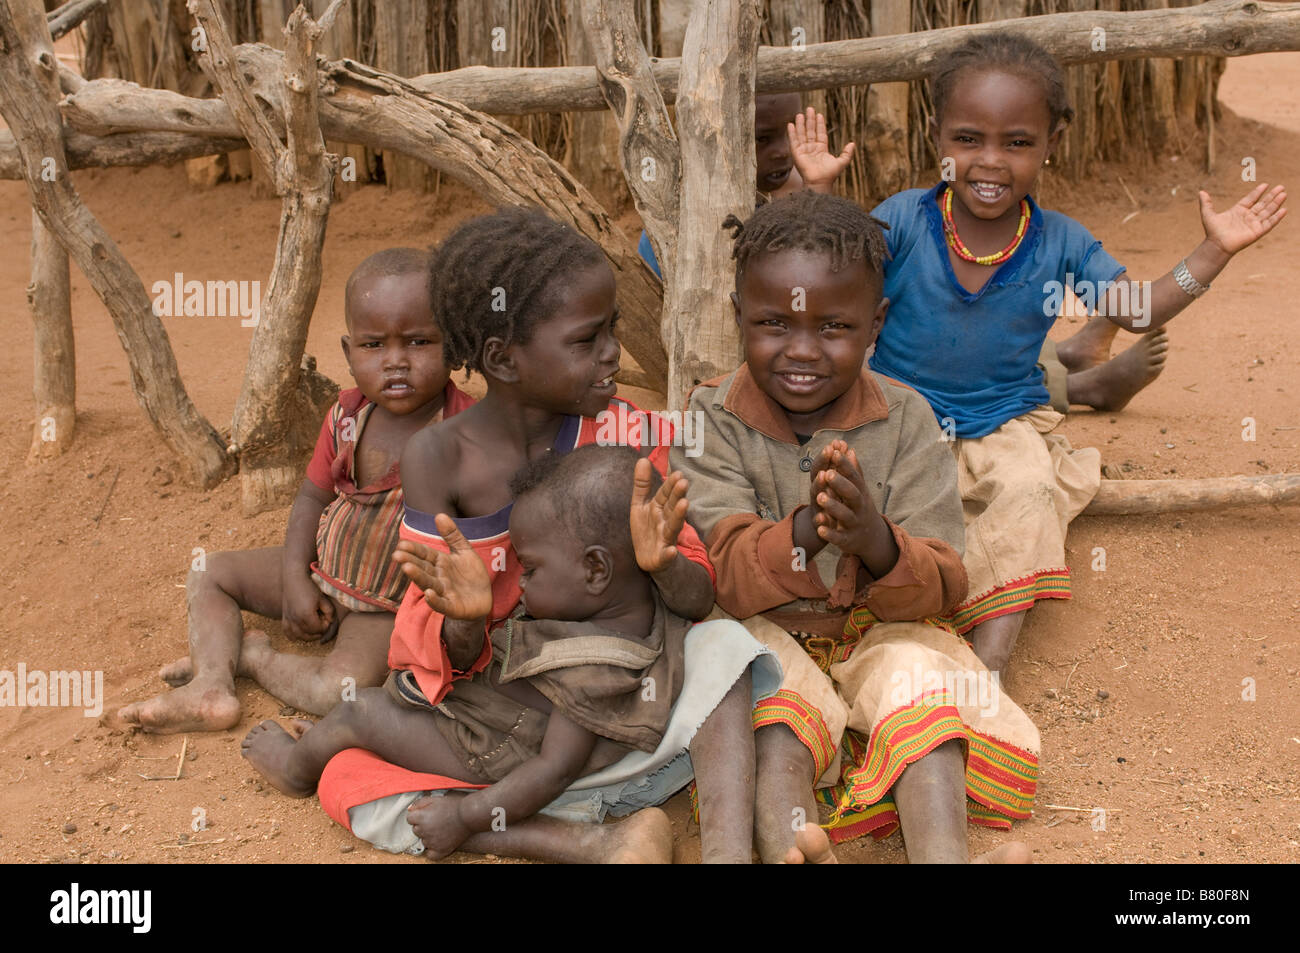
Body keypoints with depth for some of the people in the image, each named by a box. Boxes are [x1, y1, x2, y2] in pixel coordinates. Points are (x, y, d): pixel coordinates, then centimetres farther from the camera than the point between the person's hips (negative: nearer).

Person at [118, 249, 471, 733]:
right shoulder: (346, 417, -6)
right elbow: (313, 497, 5)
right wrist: (295, 579, -6)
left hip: (389, 606, -6)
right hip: (322, 572, 7)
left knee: (341, 688, -31)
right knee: (207, 573, 8)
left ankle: (253, 654, -2)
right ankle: (210, 686, -10)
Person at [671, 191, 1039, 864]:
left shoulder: (904, 421, -4)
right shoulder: (712, 421, -6)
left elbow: (943, 585, -10)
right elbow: (727, 576, -16)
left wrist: (879, 544, -35)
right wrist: (803, 531, -39)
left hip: (883, 631, 1)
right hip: (765, 632, -1)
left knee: (921, 677, -29)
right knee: (773, 686, -32)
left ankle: (941, 855, -49)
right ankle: (789, 849, -53)